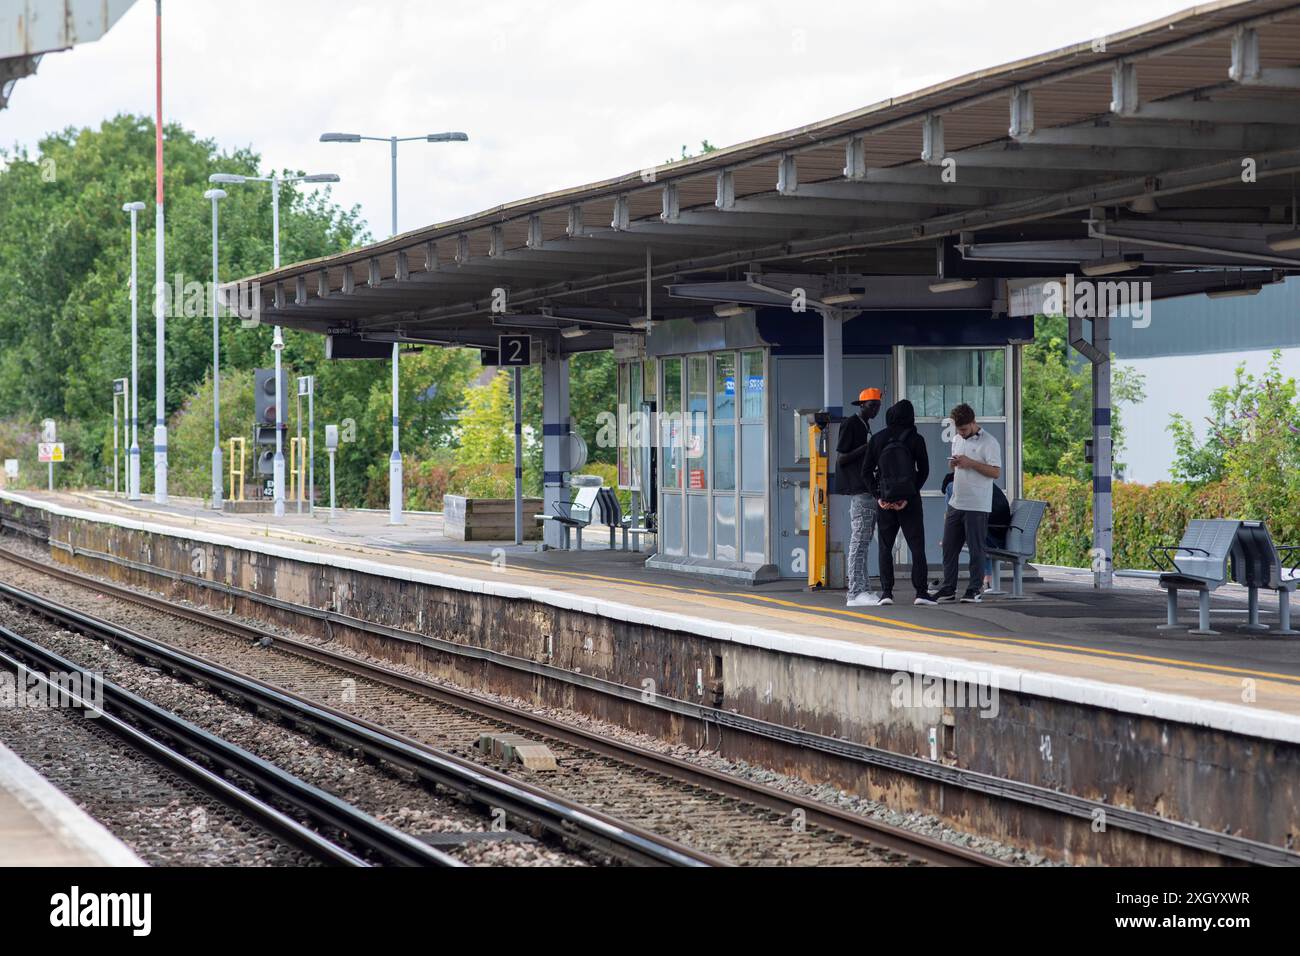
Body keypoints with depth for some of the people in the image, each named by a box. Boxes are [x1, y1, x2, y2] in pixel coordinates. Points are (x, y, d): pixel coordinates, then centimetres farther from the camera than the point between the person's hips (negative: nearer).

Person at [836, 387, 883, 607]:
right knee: (859, 540, -11)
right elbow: (841, 459, -14)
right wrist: (866, 447, -18)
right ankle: (855, 593, -13)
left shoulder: (865, 426, 19)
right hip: (859, 491, -10)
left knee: (865, 541, 11)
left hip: (868, 489, 10)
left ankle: (865, 590, 14)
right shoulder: (850, 424, -9)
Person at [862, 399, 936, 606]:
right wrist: (910, 495, -4)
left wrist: (878, 496, -1)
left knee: (885, 547, 9)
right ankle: (921, 591, -5)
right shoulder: (915, 440, -4)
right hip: (909, 499, -1)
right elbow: (924, 471, -6)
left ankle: (886, 591, 2)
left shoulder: (877, 440, 1)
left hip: (884, 501, 1)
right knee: (917, 546, 2)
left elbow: (867, 470, 0)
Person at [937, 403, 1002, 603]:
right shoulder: (957, 439, 13)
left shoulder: (988, 442, -10)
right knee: (949, 547, 7)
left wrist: (971, 463, -20)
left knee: (976, 549, -1)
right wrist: (954, 464, 0)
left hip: (977, 506, -7)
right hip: (956, 503, 7)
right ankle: (948, 589, 13)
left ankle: (974, 591, 4)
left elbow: (996, 472, -15)